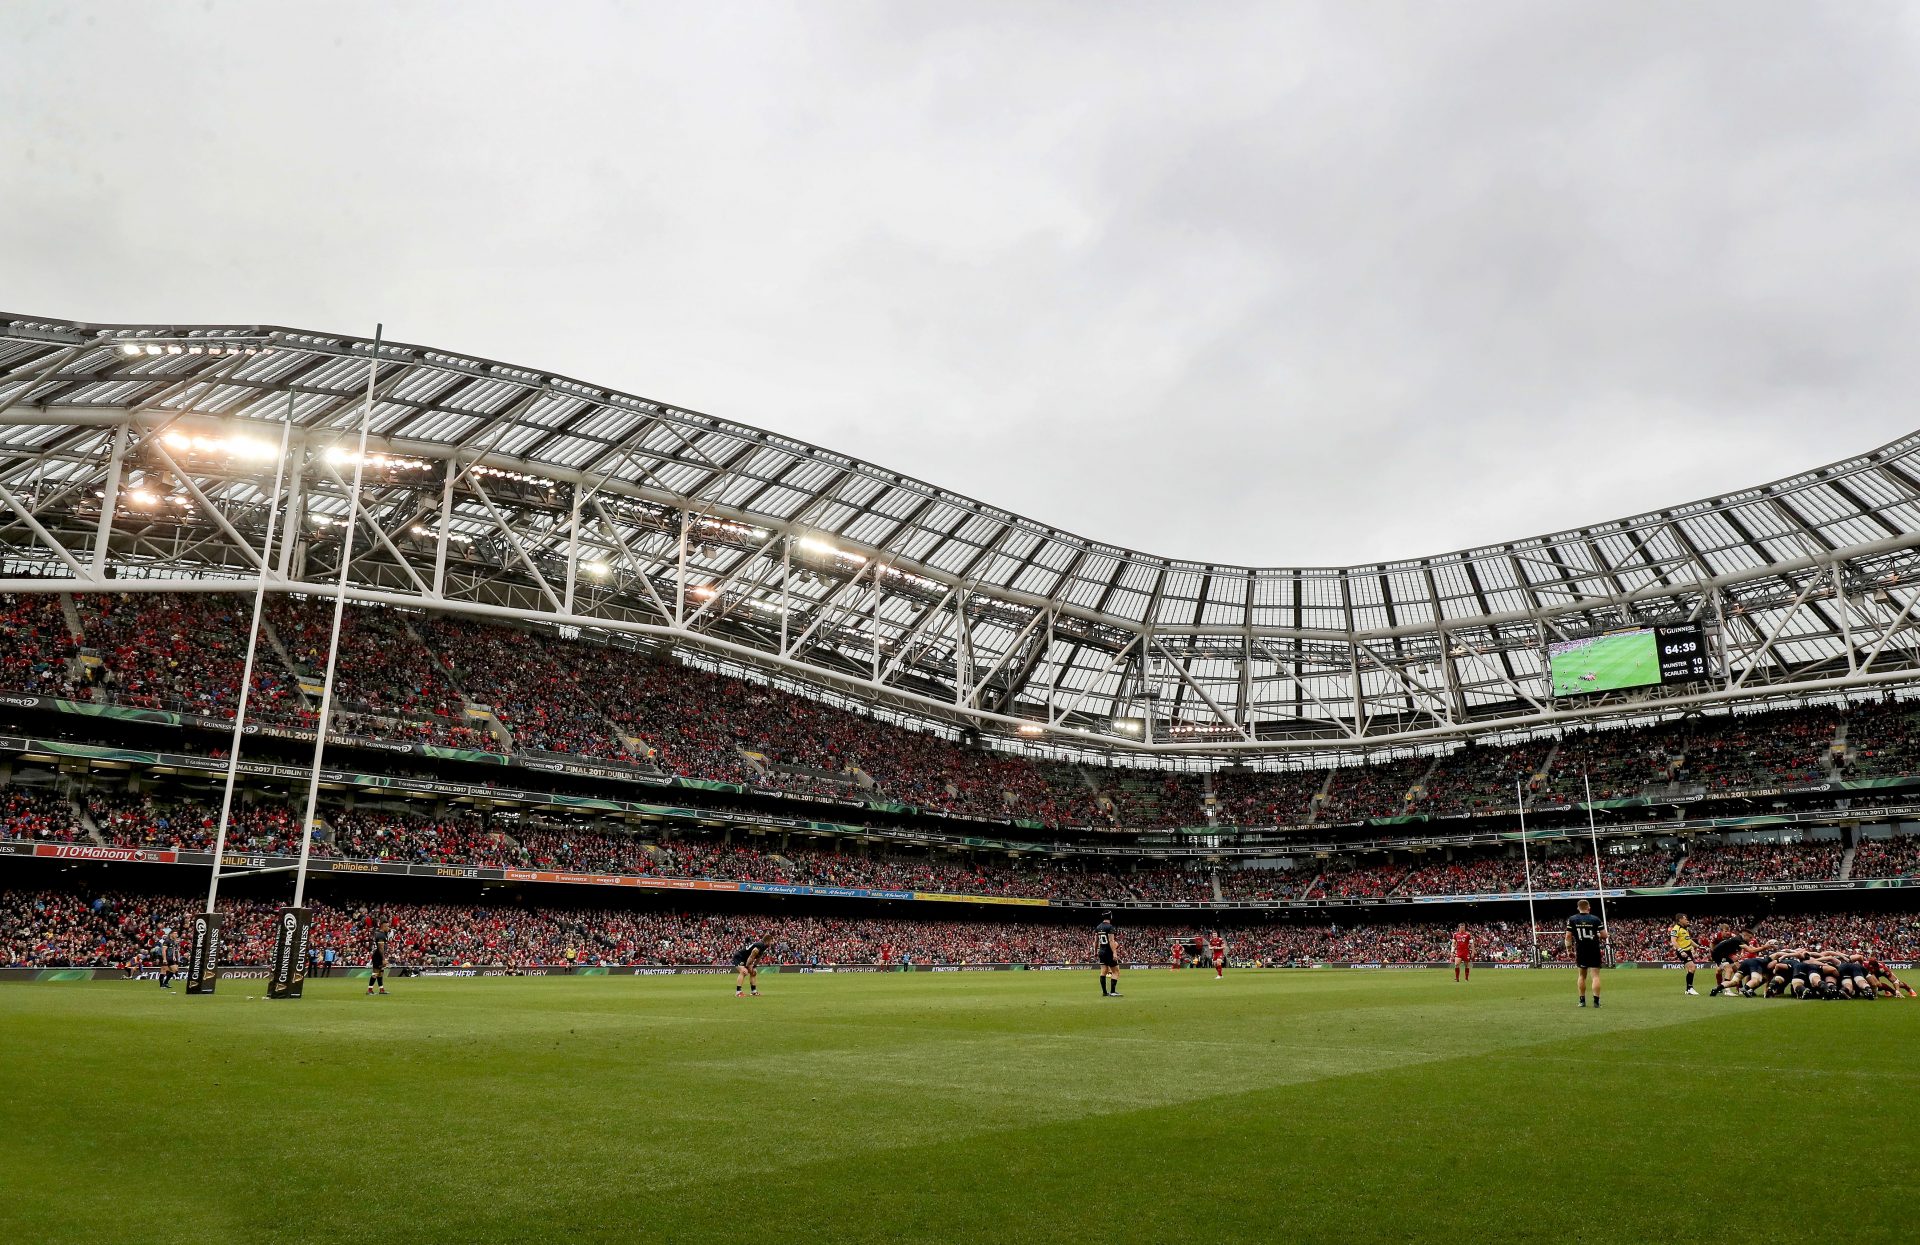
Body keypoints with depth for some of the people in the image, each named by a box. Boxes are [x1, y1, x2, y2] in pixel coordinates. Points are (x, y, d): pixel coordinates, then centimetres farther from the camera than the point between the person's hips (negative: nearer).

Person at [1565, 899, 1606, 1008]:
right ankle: (1596, 1000, -10)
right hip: (1594, 951, -2)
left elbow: (1568, 936, -3)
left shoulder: (1572, 919, 1)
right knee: (1595, 976, -2)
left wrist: (1569, 950, 5)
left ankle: (1582, 1000, 17)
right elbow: (1604, 935, -4)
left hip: (1580, 951, 2)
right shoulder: (1595, 919, -2)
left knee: (1582, 975, 15)